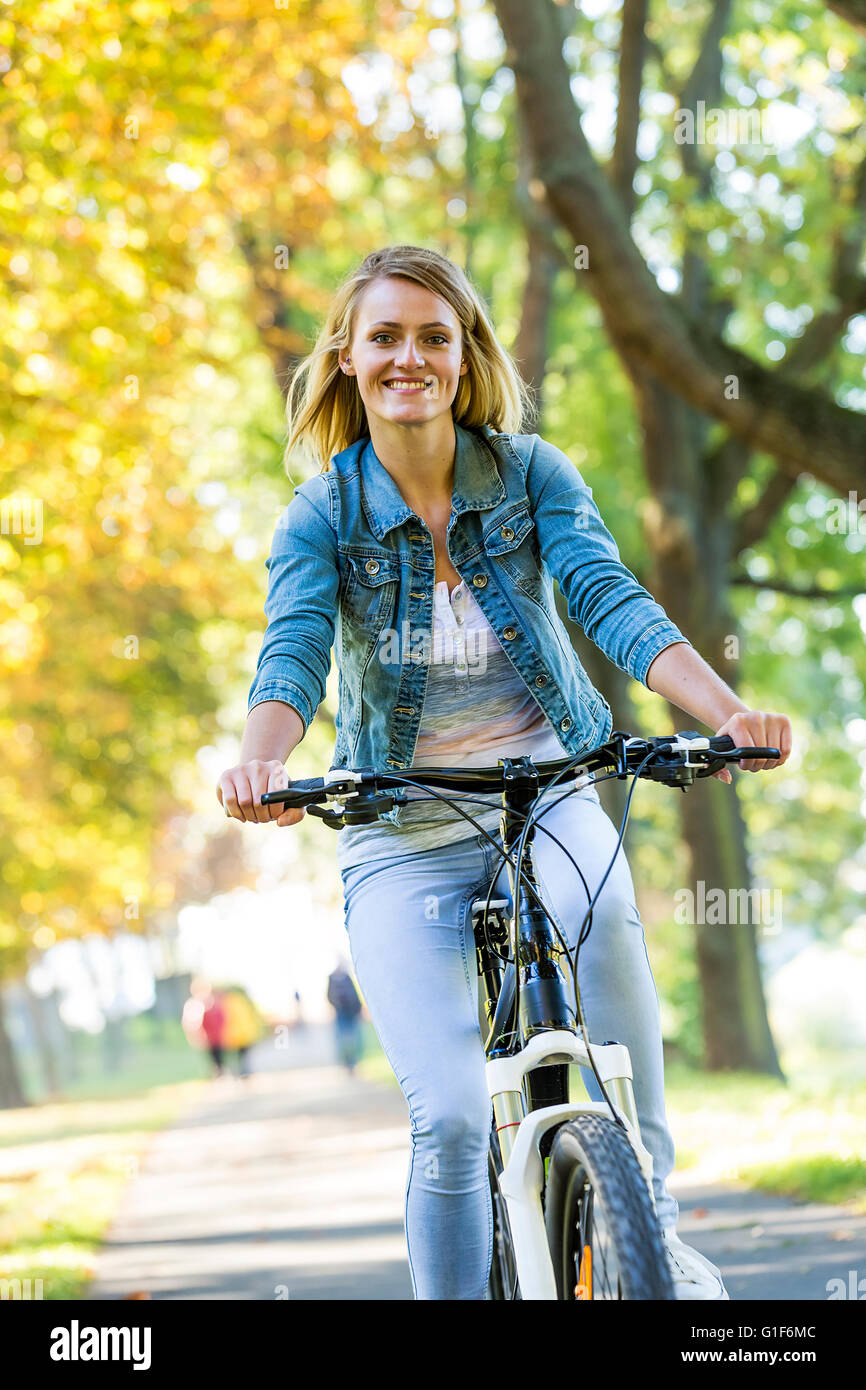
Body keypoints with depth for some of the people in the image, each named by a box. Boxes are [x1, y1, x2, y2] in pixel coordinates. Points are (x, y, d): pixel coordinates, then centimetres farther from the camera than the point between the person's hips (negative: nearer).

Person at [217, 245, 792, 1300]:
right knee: (451, 1117, -15)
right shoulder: (323, 517, -5)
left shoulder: (530, 473, -3)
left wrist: (730, 712, -32)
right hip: (401, 831, -1)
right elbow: (292, 655, -19)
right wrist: (261, 760, -42)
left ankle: (649, 1213, -3)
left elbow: (611, 600, -15)